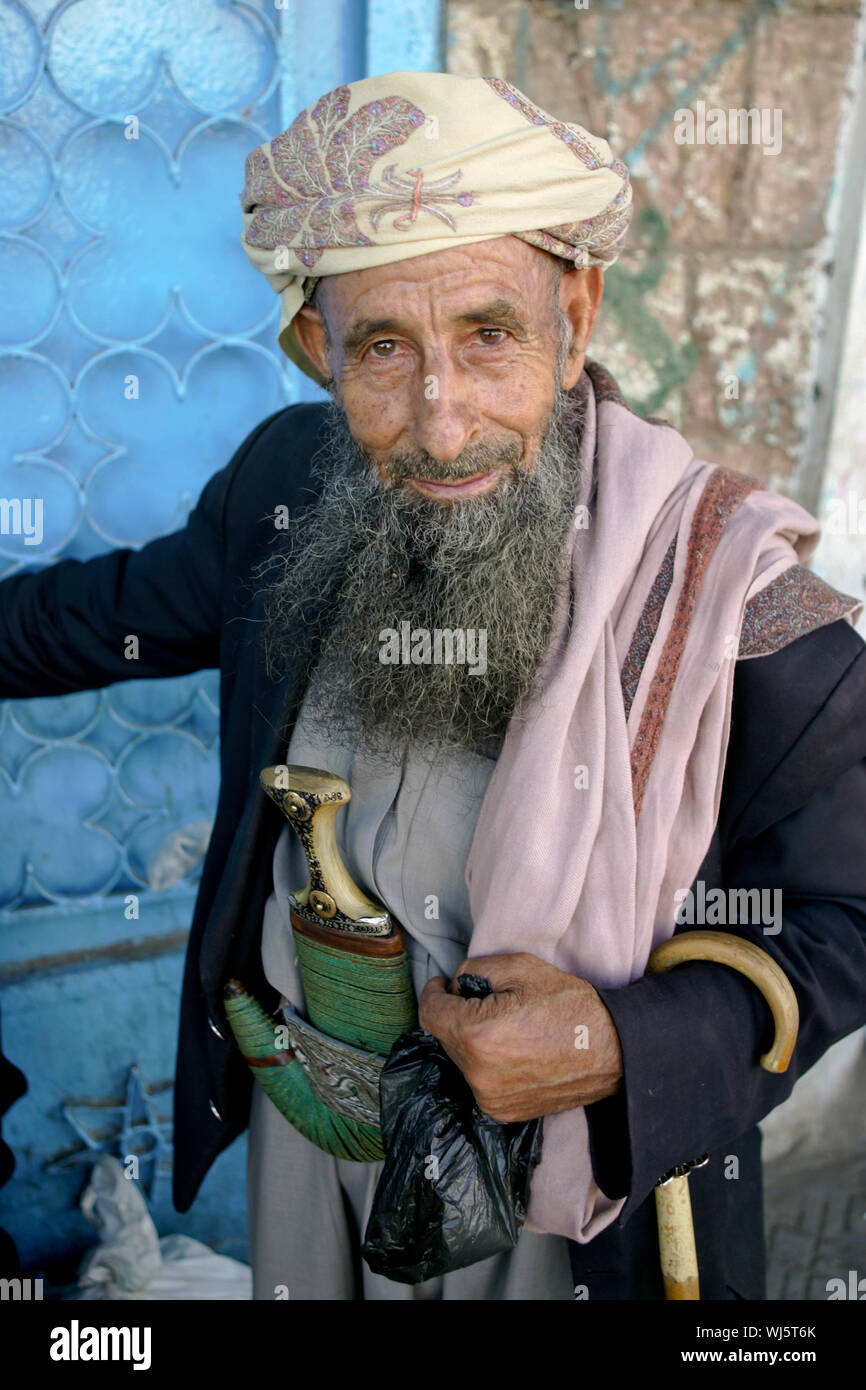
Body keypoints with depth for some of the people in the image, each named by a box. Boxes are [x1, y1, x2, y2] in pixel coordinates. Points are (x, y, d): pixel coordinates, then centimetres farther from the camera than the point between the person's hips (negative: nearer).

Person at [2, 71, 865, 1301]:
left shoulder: (749, 617, -27)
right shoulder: (288, 481, -13)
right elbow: (140, 603, 8)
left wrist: (625, 1052, -30)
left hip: (569, 1177, -4)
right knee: (298, 1285, 28)